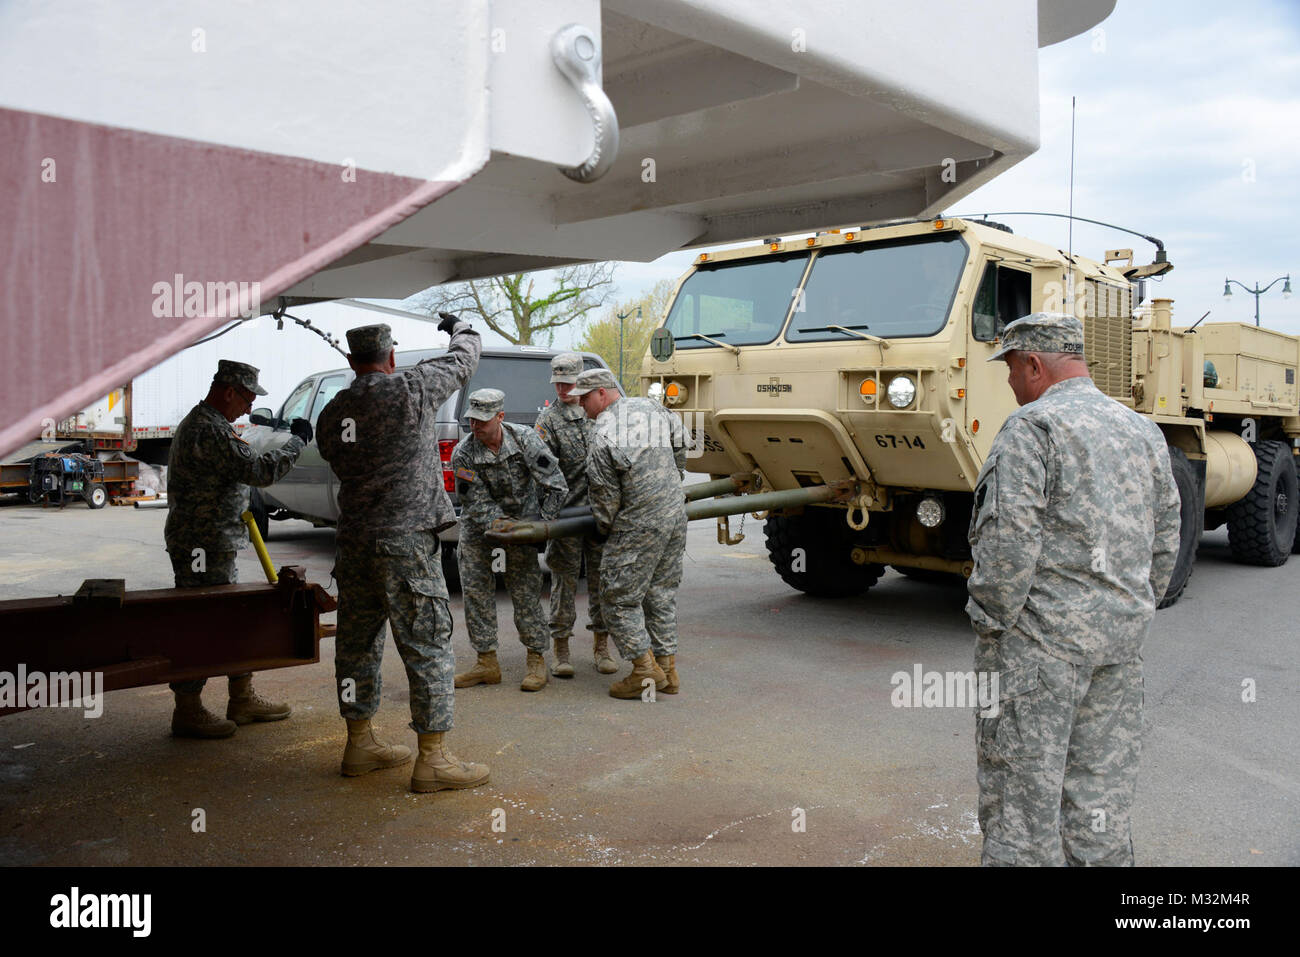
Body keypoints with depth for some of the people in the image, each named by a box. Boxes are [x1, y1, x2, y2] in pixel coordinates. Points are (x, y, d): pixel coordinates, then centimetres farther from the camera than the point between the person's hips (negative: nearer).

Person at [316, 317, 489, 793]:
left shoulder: (331, 414, 8)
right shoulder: (410, 389, -7)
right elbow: (464, 360, 7)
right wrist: (459, 328, 29)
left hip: (354, 540, 7)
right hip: (405, 542, -7)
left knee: (357, 642, 15)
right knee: (427, 646, -1)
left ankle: (360, 744, 29)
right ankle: (433, 759, 3)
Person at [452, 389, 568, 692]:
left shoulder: (524, 439, -19)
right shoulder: (463, 454, -18)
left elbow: (556, 485, -15)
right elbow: (478, 505, -15)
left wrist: (543, 525, -16)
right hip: (477, 529, 1)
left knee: (526, 591, -5)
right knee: (475, 590, 0)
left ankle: (537, 660, 5)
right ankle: (487, 662, 10)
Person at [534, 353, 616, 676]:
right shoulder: (548, 418, 1)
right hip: (566, 511, -3)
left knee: (601, 576, 7)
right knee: (564, 578, 1)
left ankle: (601, 648, 17)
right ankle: (561, 652, 10)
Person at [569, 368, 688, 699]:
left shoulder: (603, 441, -17)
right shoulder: (650, 408, 2)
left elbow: (606, 500, -11)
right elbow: (680, 442, 18)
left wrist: (604, 528, 10)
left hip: (639, 526, -8)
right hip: (676, 515, 8)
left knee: (618, 597, 4)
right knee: (661, 593, 16)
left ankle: (645, 668, 3)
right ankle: (667, 669, 20)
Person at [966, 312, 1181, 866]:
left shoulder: (1032, 427, -11)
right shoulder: (1144, 431, 13)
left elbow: (1010, 542, -19)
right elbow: (1165, 540, 16)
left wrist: (991, 621, -10)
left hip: (1040, 633, -7)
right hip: (1120, 637, 8)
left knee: (1023, 783, 1)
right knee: (1102, 781, 15)